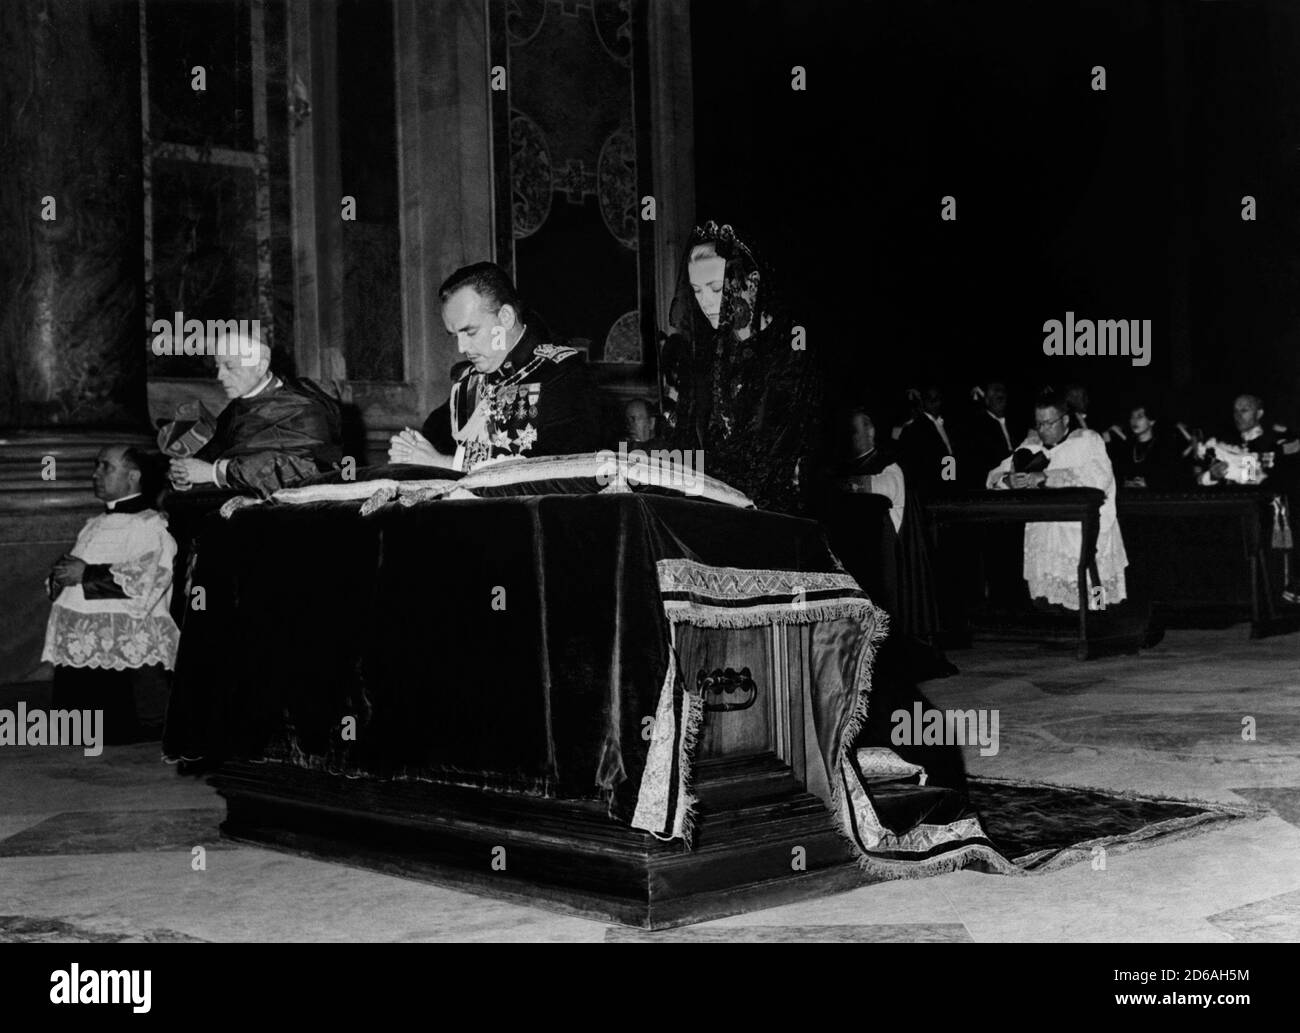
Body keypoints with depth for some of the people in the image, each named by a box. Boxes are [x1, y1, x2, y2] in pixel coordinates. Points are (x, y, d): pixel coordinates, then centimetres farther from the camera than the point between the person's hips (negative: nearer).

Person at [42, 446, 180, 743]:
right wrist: (59, 578, 2)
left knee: (120, 730, -13)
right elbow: (63, 578, 25)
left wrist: (87, 574, -12)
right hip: (78, 651, 8)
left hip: (127, 654, -7)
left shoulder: (151, 526, -4)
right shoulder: (94, 525, 23)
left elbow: (142, 583, -17)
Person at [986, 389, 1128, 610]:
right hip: (1042, 532, 3)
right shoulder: (1031, 446, 16)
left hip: (1087, 532, -3)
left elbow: (1099, 477, -14)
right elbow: (994, 476, 14)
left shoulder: (1087, 440, 4)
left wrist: (1045, 477, -17)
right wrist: (1009, 480, -11)